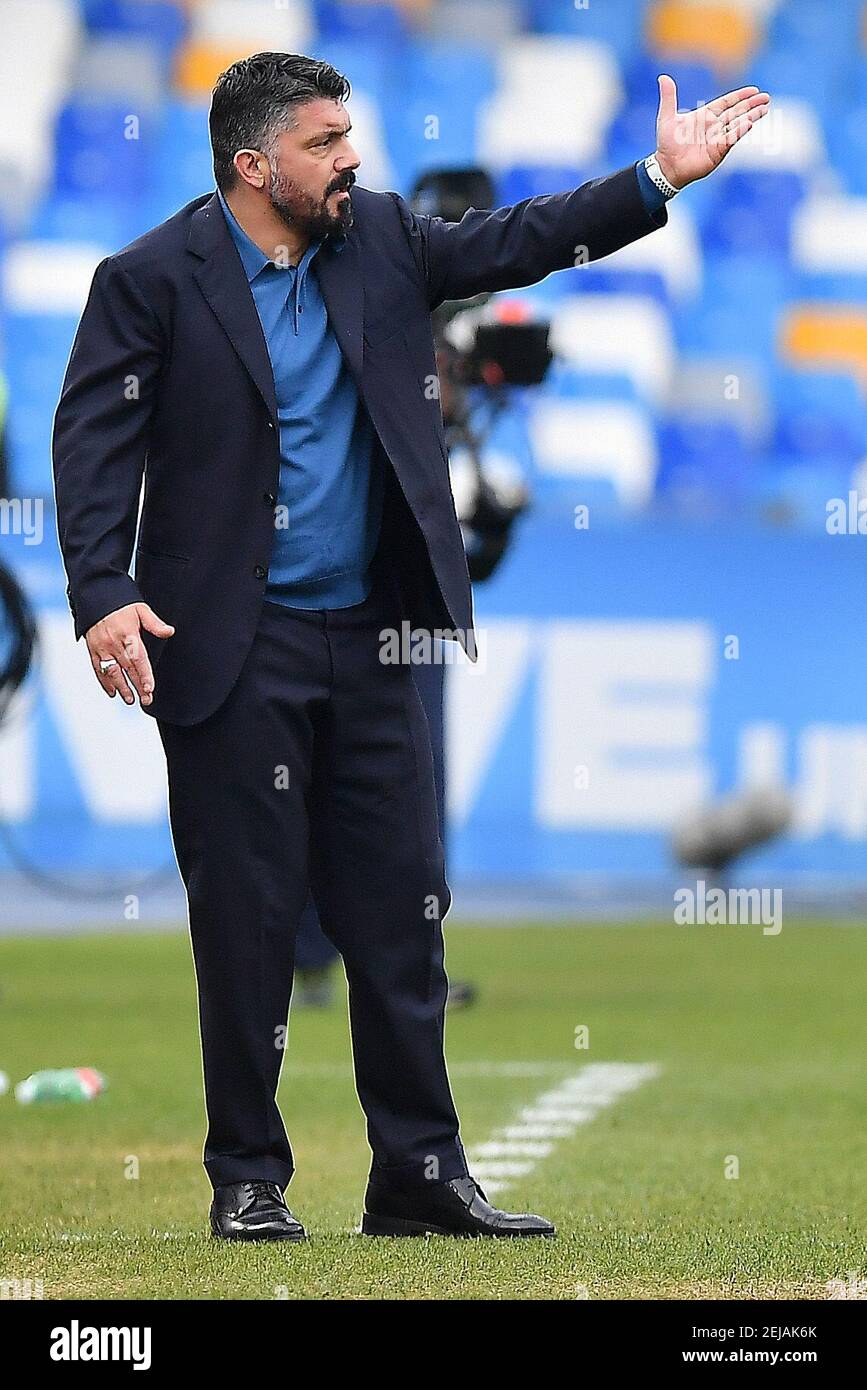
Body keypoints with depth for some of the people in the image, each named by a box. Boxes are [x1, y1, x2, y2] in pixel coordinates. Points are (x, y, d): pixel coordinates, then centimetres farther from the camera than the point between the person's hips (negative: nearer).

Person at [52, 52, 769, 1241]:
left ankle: (419, 1175, 12)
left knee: (400, 913, 6)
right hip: (236, 651, -5)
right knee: (248, 919, 1)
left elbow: (516, 244, 9)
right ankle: (247, 1178, 11)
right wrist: (105, 596, -22)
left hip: (369, 644, 5)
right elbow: (94, 440, -10)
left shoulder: (381, 241, 8)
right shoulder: (153, 279, -7)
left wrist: (661, 178, -2)